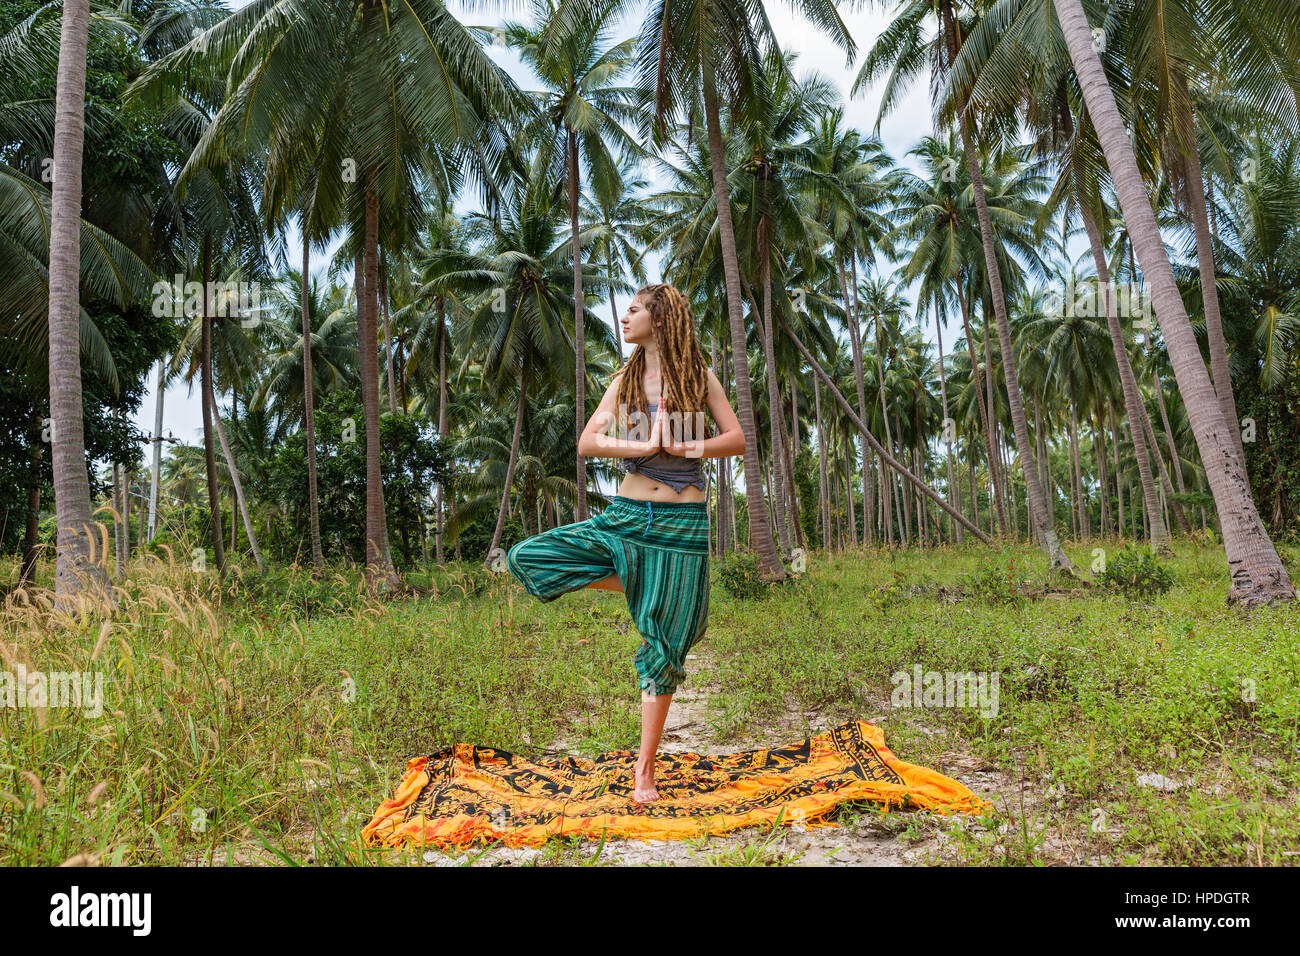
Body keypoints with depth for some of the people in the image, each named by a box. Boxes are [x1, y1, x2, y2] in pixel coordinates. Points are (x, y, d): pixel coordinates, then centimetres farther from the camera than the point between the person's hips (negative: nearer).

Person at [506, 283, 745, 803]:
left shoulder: (699, 376, 4)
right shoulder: (626, 380, 9)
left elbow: (737, 439, -1)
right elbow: (586, 443, -2)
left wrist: (681, 447, -15)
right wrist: (646, 446, -16)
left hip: (681, 522, -3)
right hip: (625, 516, 3)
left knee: (661, 645, -1)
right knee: (526, 558, -11)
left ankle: (644, 770, 11)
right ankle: (639, 584, 3)